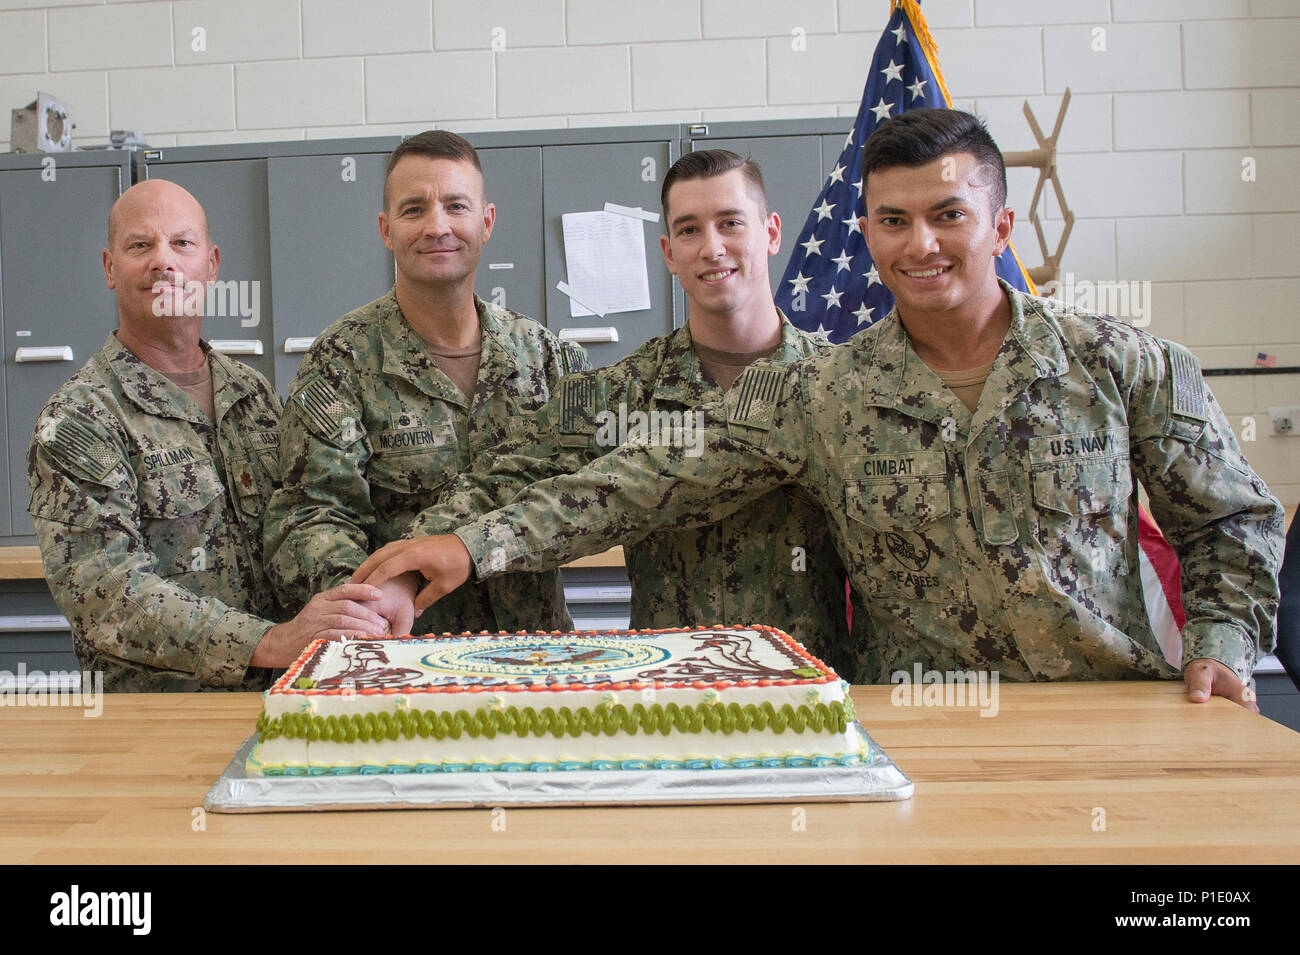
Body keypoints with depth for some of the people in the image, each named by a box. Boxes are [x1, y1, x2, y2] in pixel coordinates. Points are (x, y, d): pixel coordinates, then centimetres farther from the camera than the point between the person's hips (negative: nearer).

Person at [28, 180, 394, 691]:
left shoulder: (252, 392, 13)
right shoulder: (76, 419, -4)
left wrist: (355, 606, -7)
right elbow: (103, 590, -15)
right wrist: (266, 643, -26)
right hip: (156, 714, -5)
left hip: (281, 693, 5)